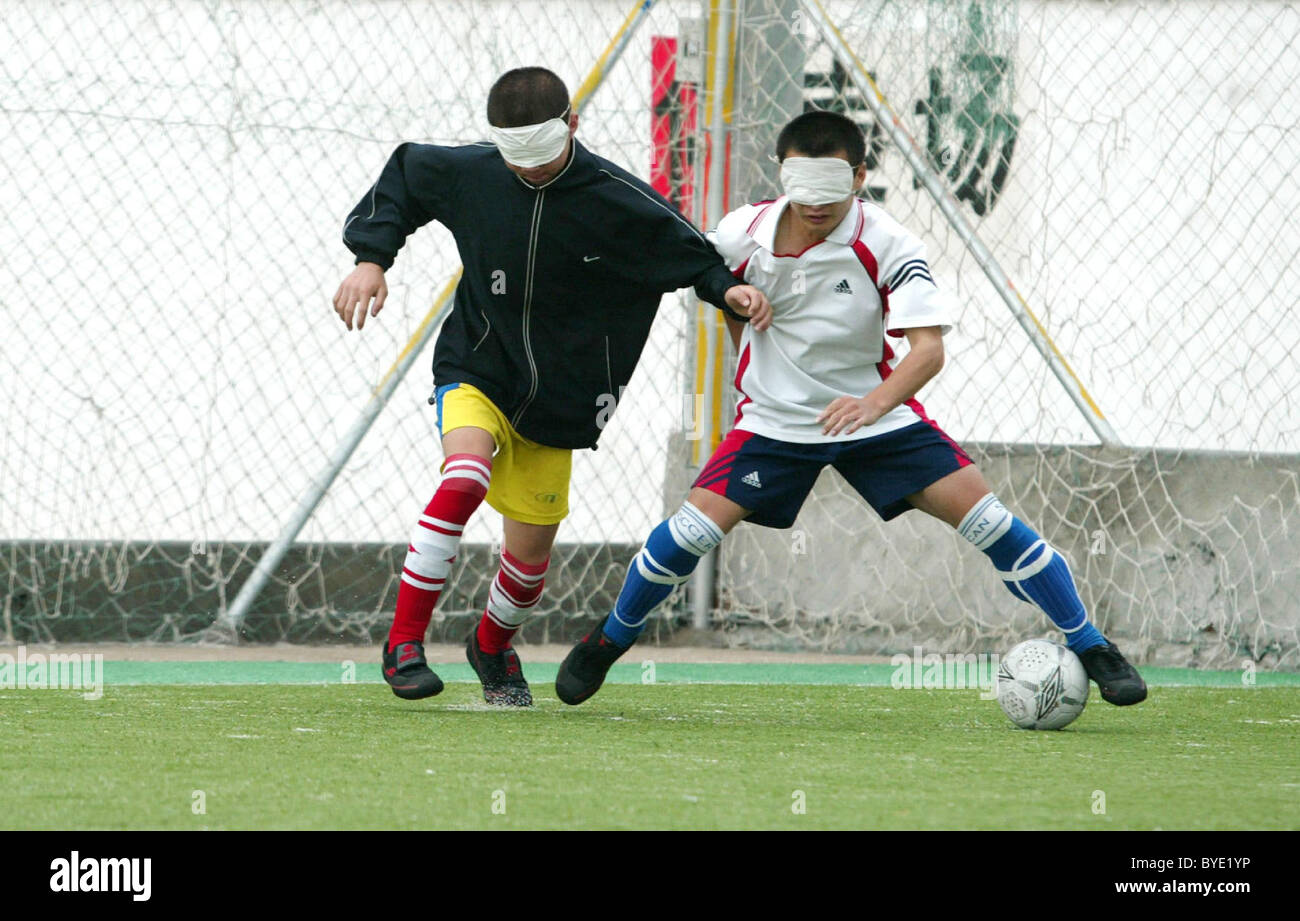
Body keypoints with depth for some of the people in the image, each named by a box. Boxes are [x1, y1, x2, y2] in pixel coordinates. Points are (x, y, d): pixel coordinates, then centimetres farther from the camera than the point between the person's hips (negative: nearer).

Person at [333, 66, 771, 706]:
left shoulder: (618, 203, -14)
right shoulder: (469, 174, -11)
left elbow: (691, 255, 0)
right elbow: (403, 176, 8)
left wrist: (729, 291, -21)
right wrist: (371, 258, -4)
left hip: (557, 403, 1)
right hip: (476, 374, -1)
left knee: (530, 558, 8)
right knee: (465, 477, -33)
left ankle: (492, 646, 43)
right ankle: (404, 642, -25)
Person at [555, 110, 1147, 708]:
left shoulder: (888, 247, -21)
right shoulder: (743, 235, -13)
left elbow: (928, 348, -30)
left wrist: (874, 404, -47)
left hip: (874, 413, -1)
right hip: (774, 415, 1)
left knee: (979, 510, -13)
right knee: (698, 523, -16)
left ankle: (1090, 649, -3)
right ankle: (609, 640, 10)